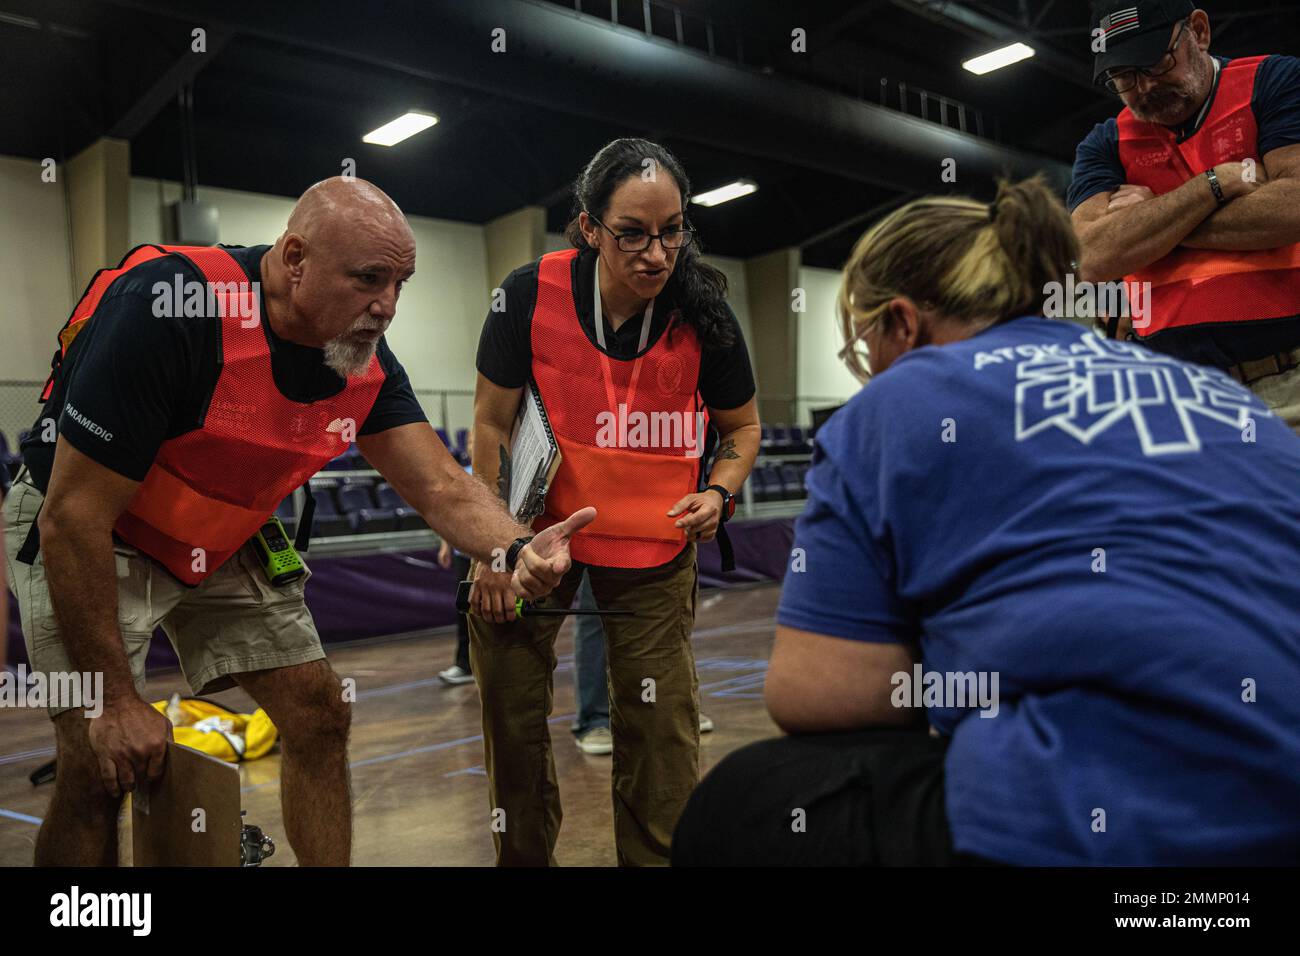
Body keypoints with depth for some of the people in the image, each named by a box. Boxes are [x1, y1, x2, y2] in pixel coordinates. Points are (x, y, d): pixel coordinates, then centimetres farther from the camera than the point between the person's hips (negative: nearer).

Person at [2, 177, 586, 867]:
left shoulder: (366, 359, -14)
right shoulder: (167, 311, -33)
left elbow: (441, 487, -13)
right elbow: (72, 517, -28)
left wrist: (517, 548, -37)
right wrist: (117, 699, -22)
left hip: (224, 539, 6)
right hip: (80, 539, -5)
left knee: (319, 717, 3)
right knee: (103, 769, -14)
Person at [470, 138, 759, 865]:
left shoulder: (703, 314, -15)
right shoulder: (531, 293, -16)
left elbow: (742, 427, 2)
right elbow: (492, 424, -6)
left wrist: (719, 494, -18)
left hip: (655, 546, 0)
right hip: (539, 527, 1)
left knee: (661, 723, 0)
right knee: (511, 707, 7)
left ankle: (657, 856, 24)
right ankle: (525, 854, 31)